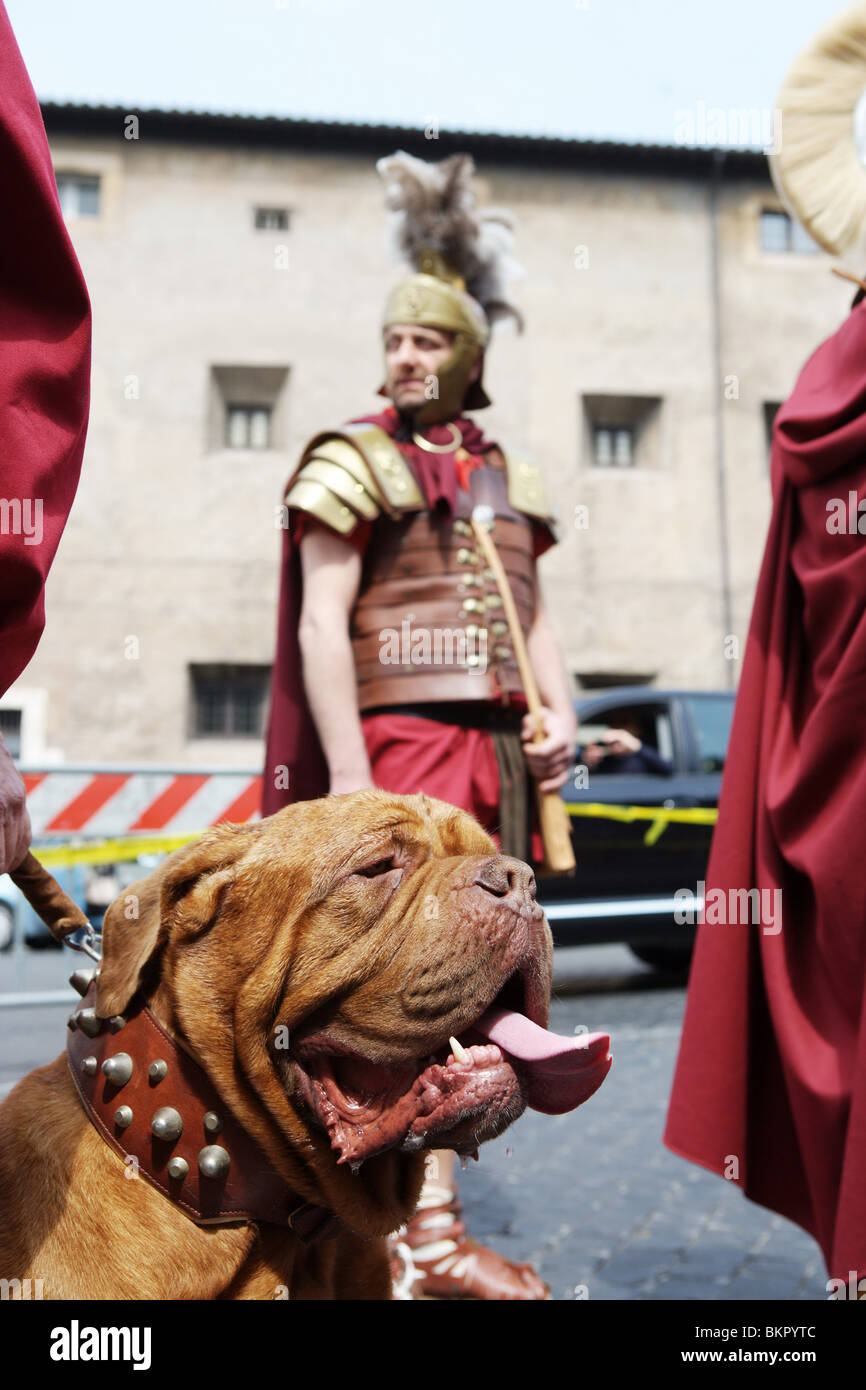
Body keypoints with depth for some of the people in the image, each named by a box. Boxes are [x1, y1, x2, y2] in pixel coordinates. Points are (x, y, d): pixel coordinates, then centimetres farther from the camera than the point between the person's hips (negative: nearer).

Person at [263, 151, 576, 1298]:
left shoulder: (509, 478, 17)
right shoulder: (352, 460, 0)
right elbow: (321, 622, -9)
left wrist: (560, 715, 1)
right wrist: (347, 772, -17)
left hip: (499, 744, 7)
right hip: (405, 735, -6)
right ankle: (434, 1234, -1)